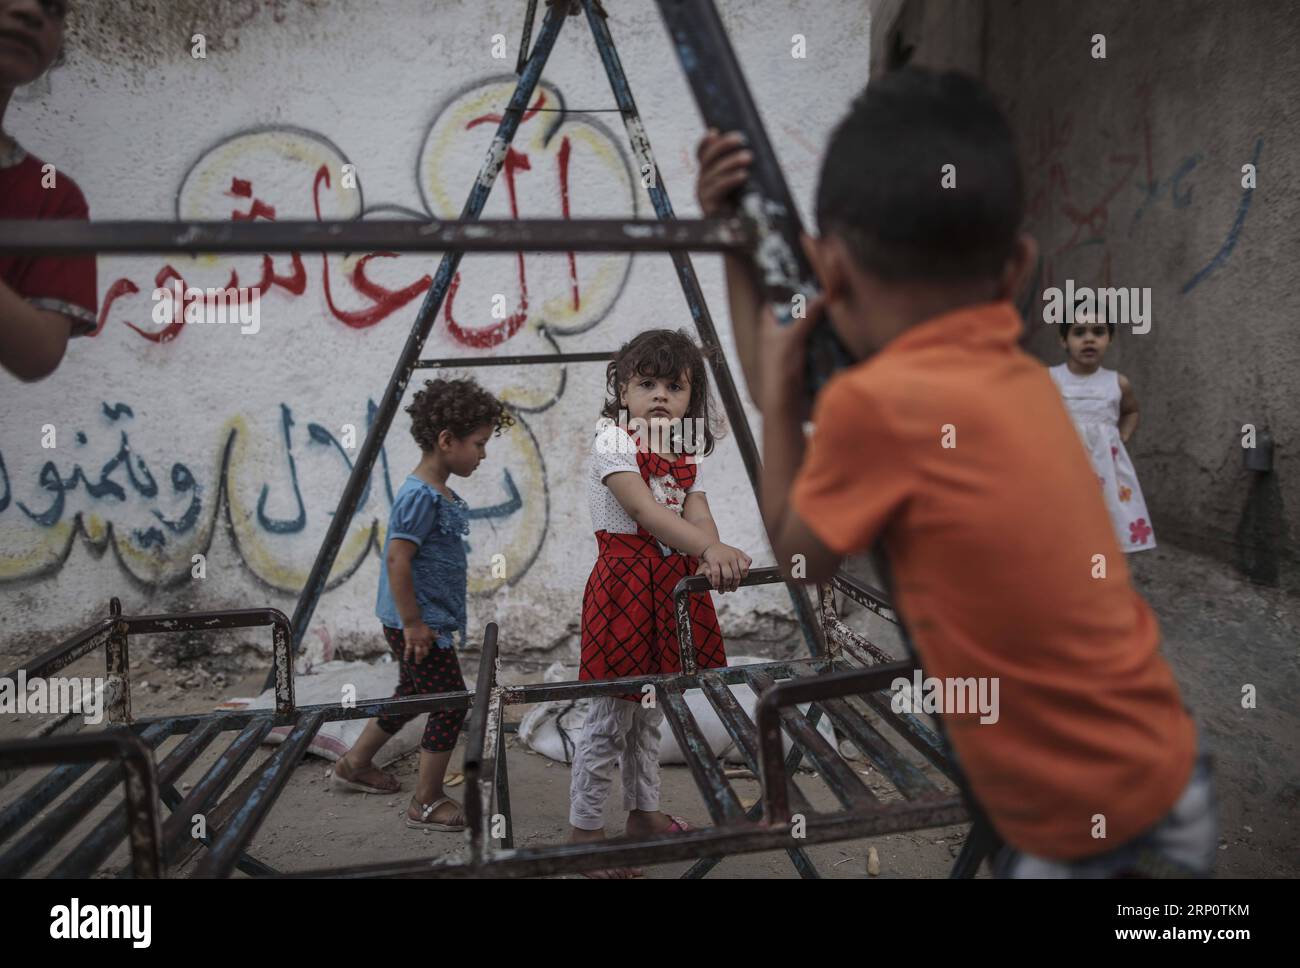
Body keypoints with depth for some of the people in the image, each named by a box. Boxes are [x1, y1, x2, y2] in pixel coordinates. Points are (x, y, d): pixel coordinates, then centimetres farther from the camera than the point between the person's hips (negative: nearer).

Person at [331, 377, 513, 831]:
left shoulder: (441, 494, 10)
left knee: (412, 695, 23)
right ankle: (426, 803, 10)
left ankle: (354, 764, 41)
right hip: (417, 624, -10)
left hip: (426, 622, 10)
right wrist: (412, 622, -22)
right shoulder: (420, 495, -21)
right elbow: (397, 560, -25)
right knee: (451, 704, -3)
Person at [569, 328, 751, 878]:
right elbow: (645, 510, -26)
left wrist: (713, 560, -28)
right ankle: (584, 829, 15)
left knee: (649, 709, 20)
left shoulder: (687, 453, 11)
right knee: (610, 717, 0)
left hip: (671, 585, 7)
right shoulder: (613, 441, -12)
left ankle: (644, 812, 35)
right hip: (624, 584, -7)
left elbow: (697, 513, -5)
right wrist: (711, 548, -40)